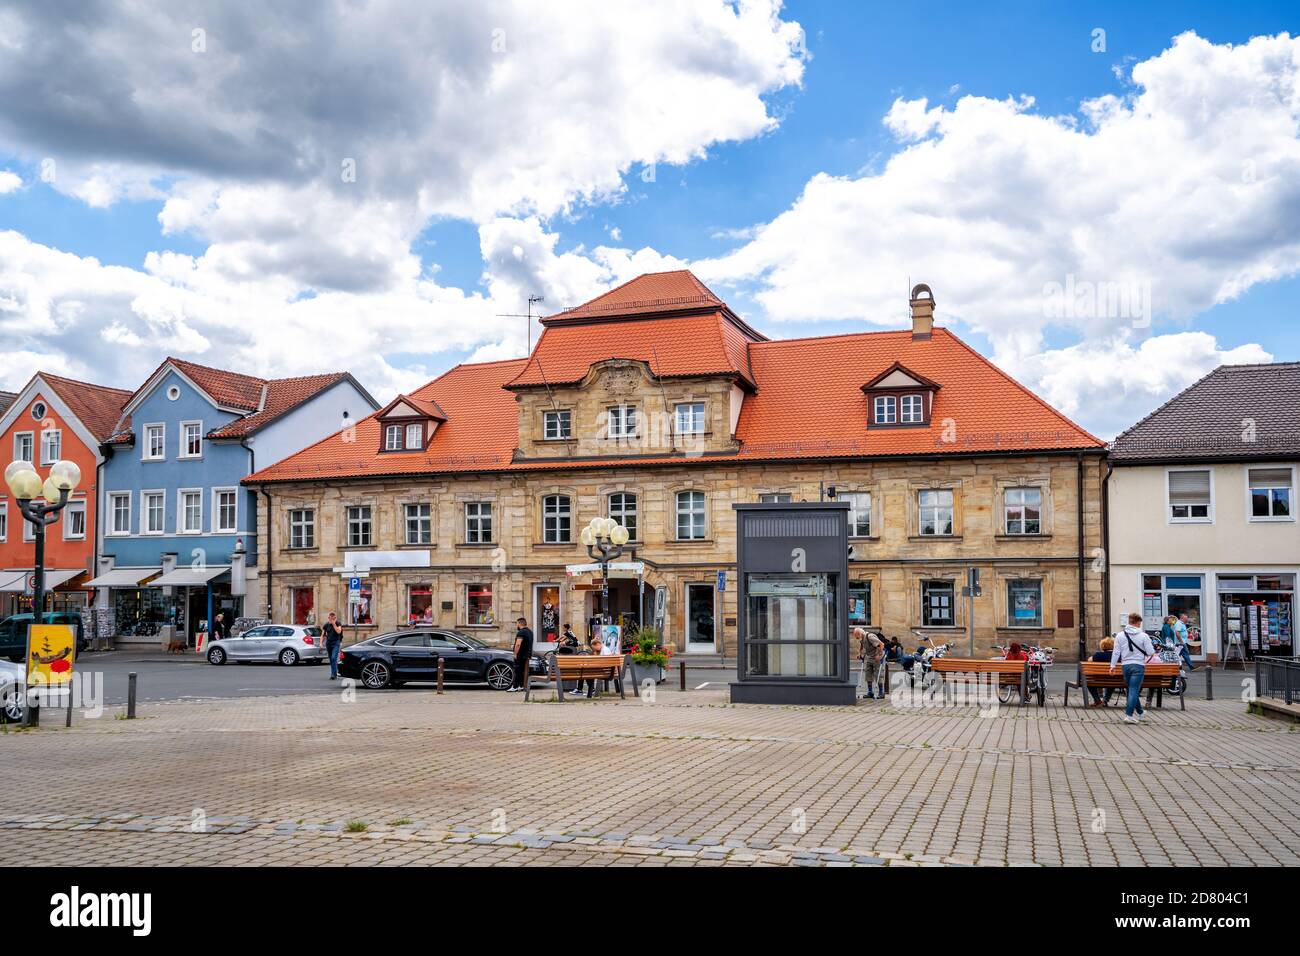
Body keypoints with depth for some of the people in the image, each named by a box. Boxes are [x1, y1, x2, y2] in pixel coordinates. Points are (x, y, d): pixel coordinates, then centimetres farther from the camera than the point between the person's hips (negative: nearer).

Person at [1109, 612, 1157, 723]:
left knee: (1132, 690, 17)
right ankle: (1129, 715, -12)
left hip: (1125, 666, 4)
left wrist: (1112, 666, 6)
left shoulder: (1120, 635, 1)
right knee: (1134, 690, -5)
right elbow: (1151, 652, -7)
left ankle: (1140, 713, 31)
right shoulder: (1143, 636, -8)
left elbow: (1116, 652, 1)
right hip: (1138, 665, -4)